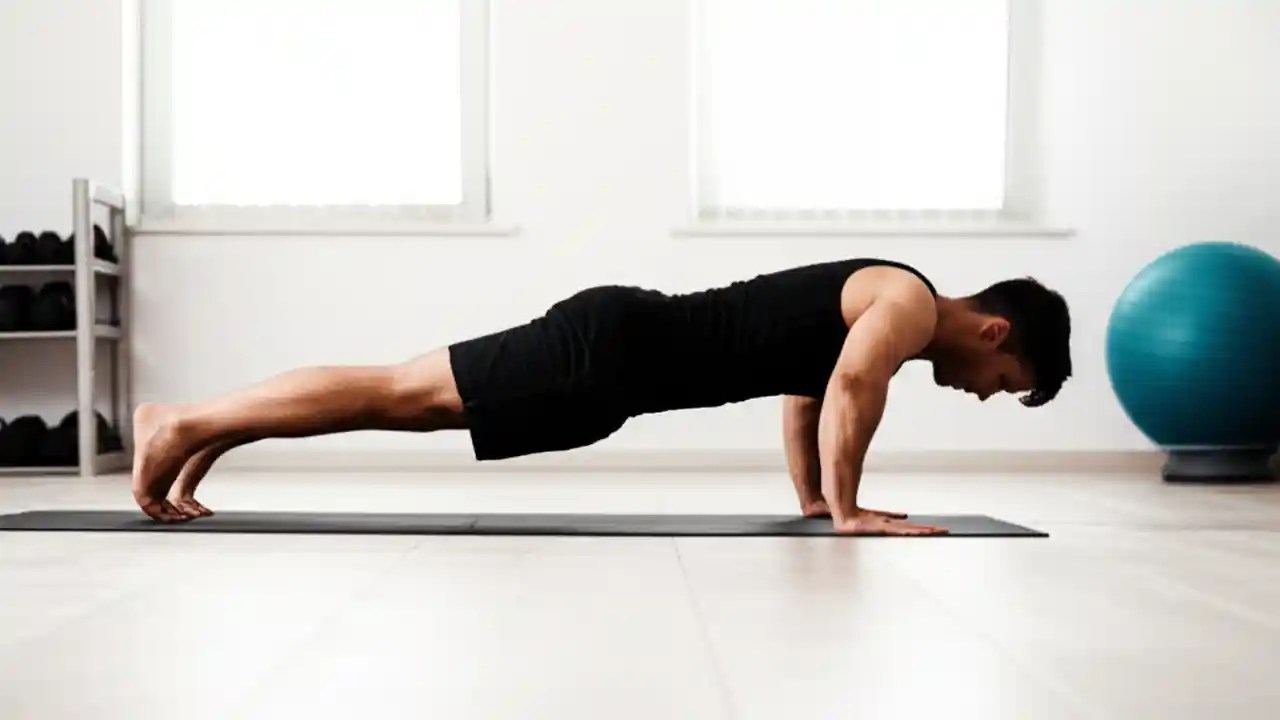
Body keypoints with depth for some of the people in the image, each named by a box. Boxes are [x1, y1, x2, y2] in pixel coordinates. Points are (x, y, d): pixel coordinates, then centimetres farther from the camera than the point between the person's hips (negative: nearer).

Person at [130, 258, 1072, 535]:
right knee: (402, 393, -8)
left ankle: (195, 434, 14)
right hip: (614, 349, -9)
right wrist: (848, 511, -21)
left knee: (407, 395, 9)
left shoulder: (878, 299, 20)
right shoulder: (913, 303, -8)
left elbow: (806, 385, 32)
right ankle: (186, 425, -3)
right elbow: (852, 384, -28)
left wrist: (816, 497, 26)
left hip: (624, 340, 9)